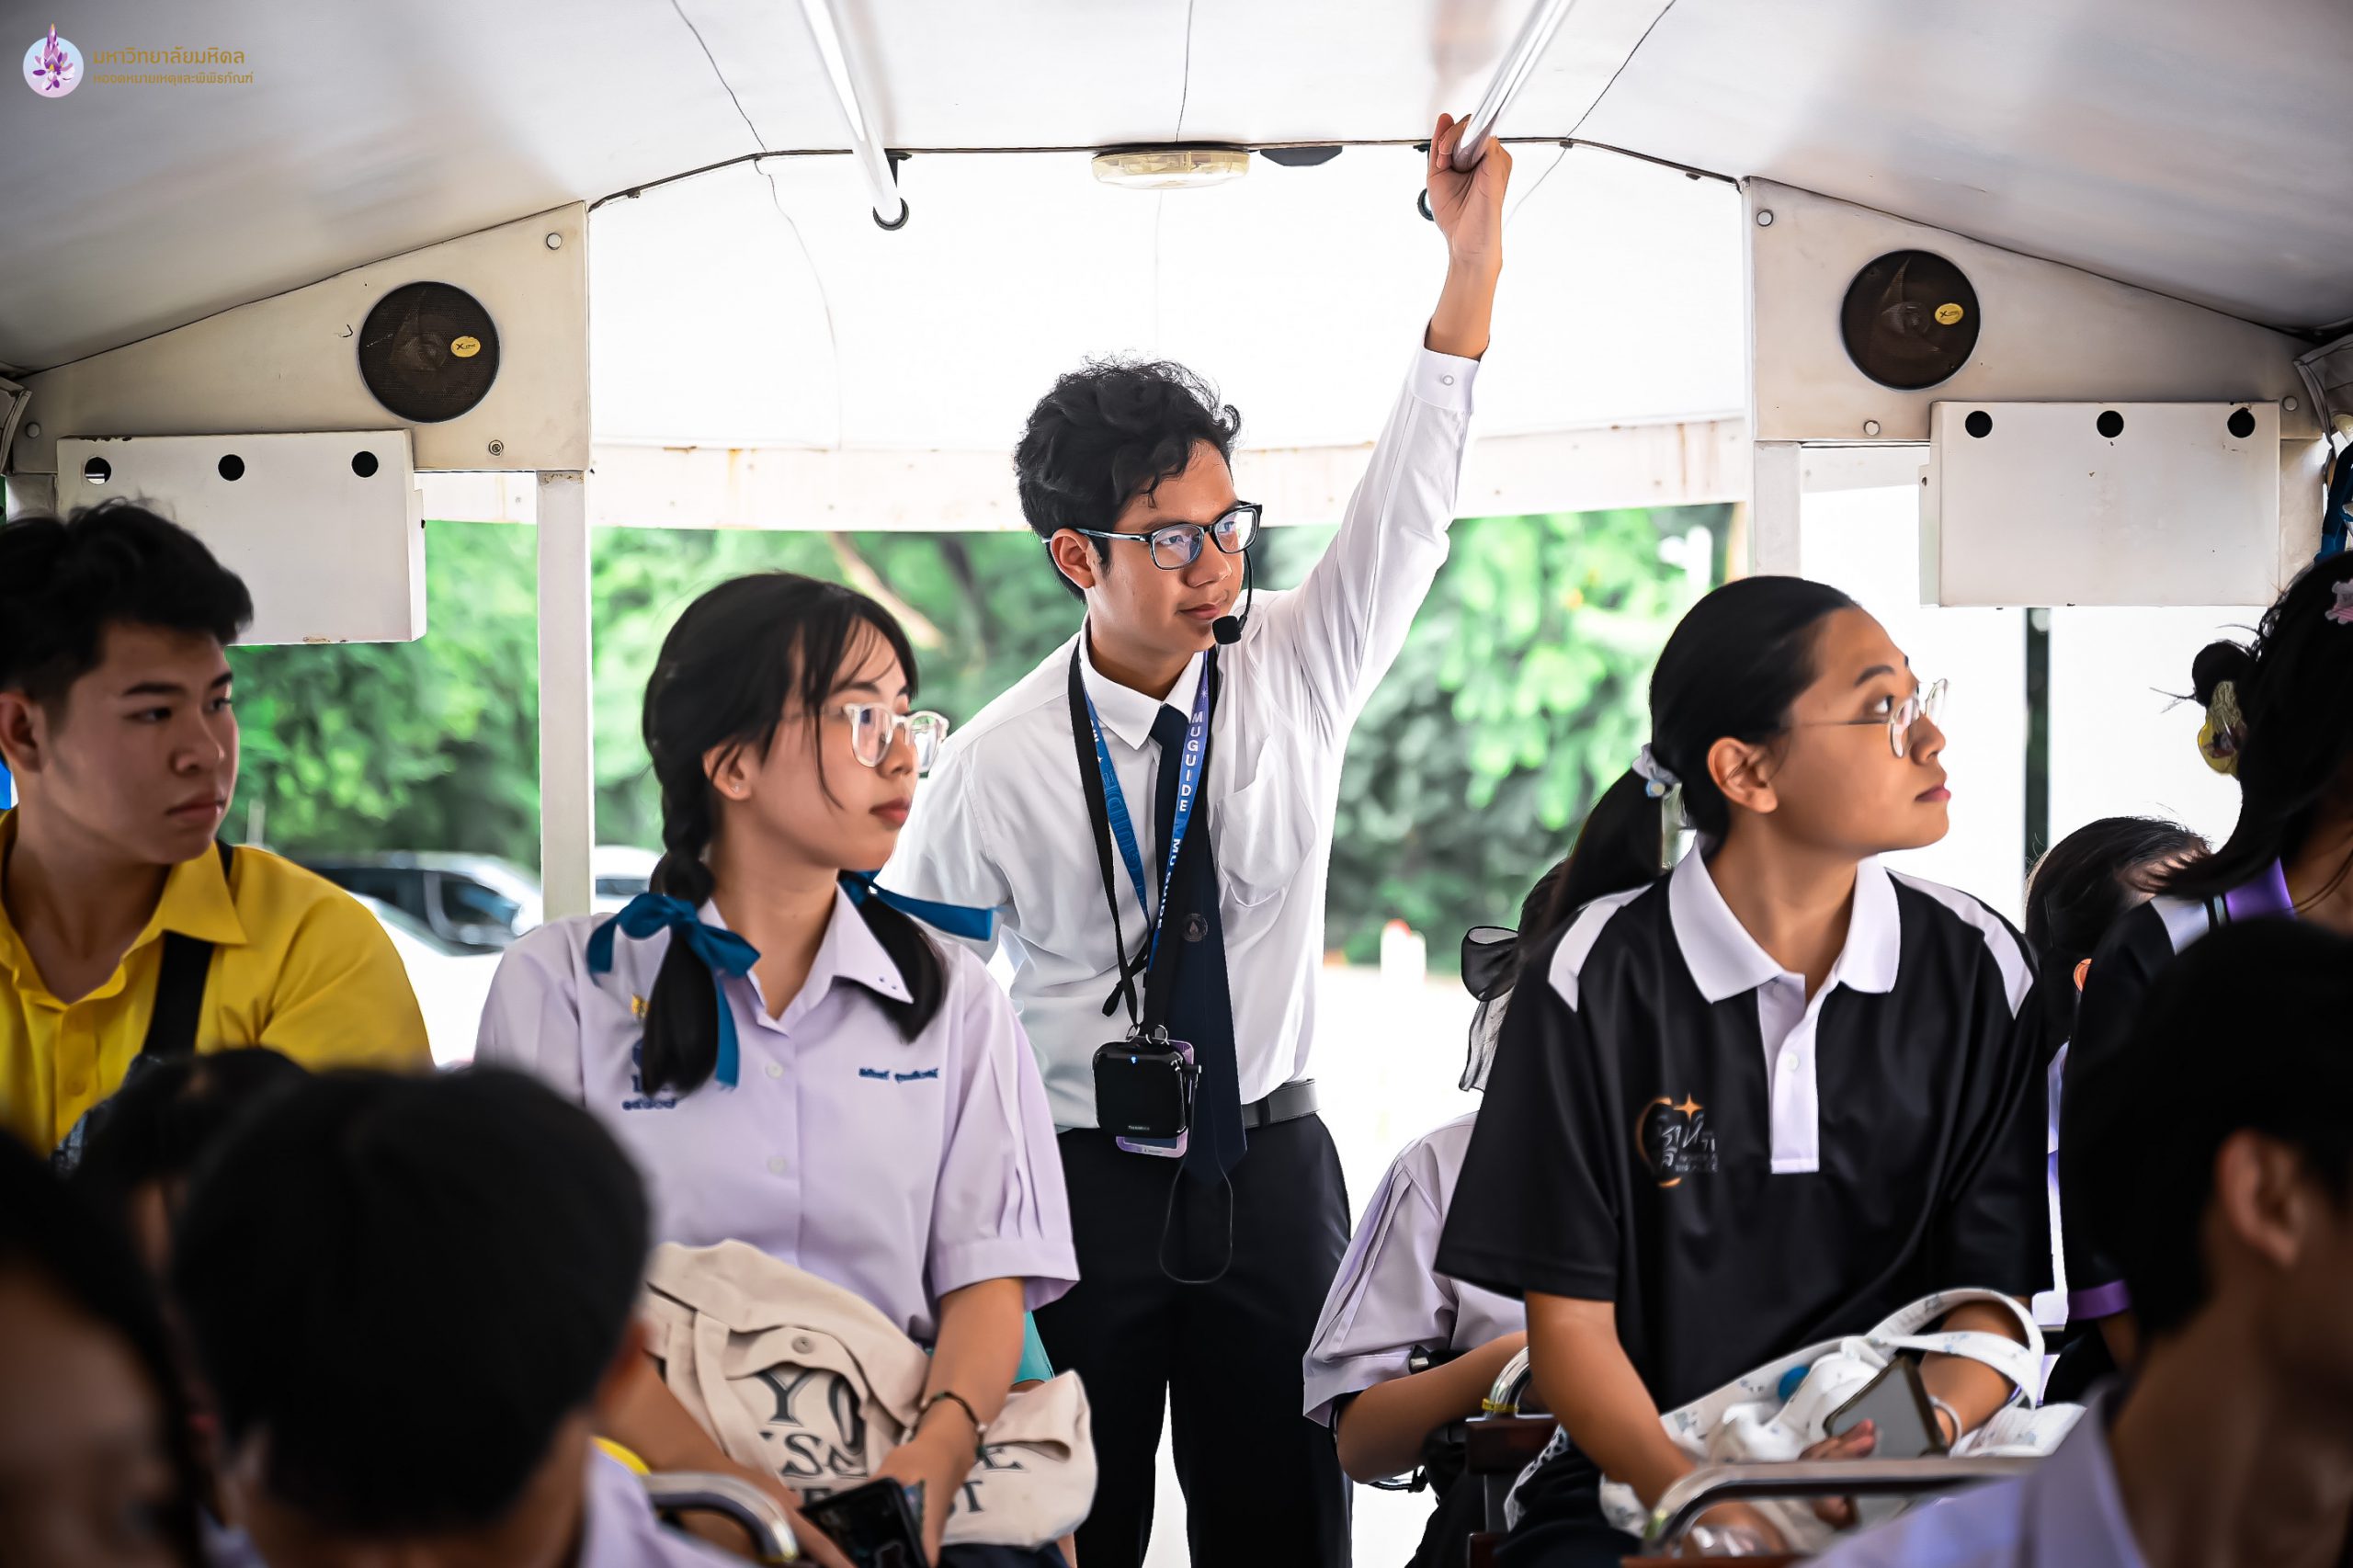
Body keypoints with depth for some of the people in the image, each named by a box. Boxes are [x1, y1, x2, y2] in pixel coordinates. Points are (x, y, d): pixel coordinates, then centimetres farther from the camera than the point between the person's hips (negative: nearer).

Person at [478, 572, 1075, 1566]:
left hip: (895, 1472, 3)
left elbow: (988, 1278, 5)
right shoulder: (560, 985, 6)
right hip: (649, 1477, -3)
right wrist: (724, 1482, -21)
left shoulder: (954, 999, 15)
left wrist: (940, 1448, -18)